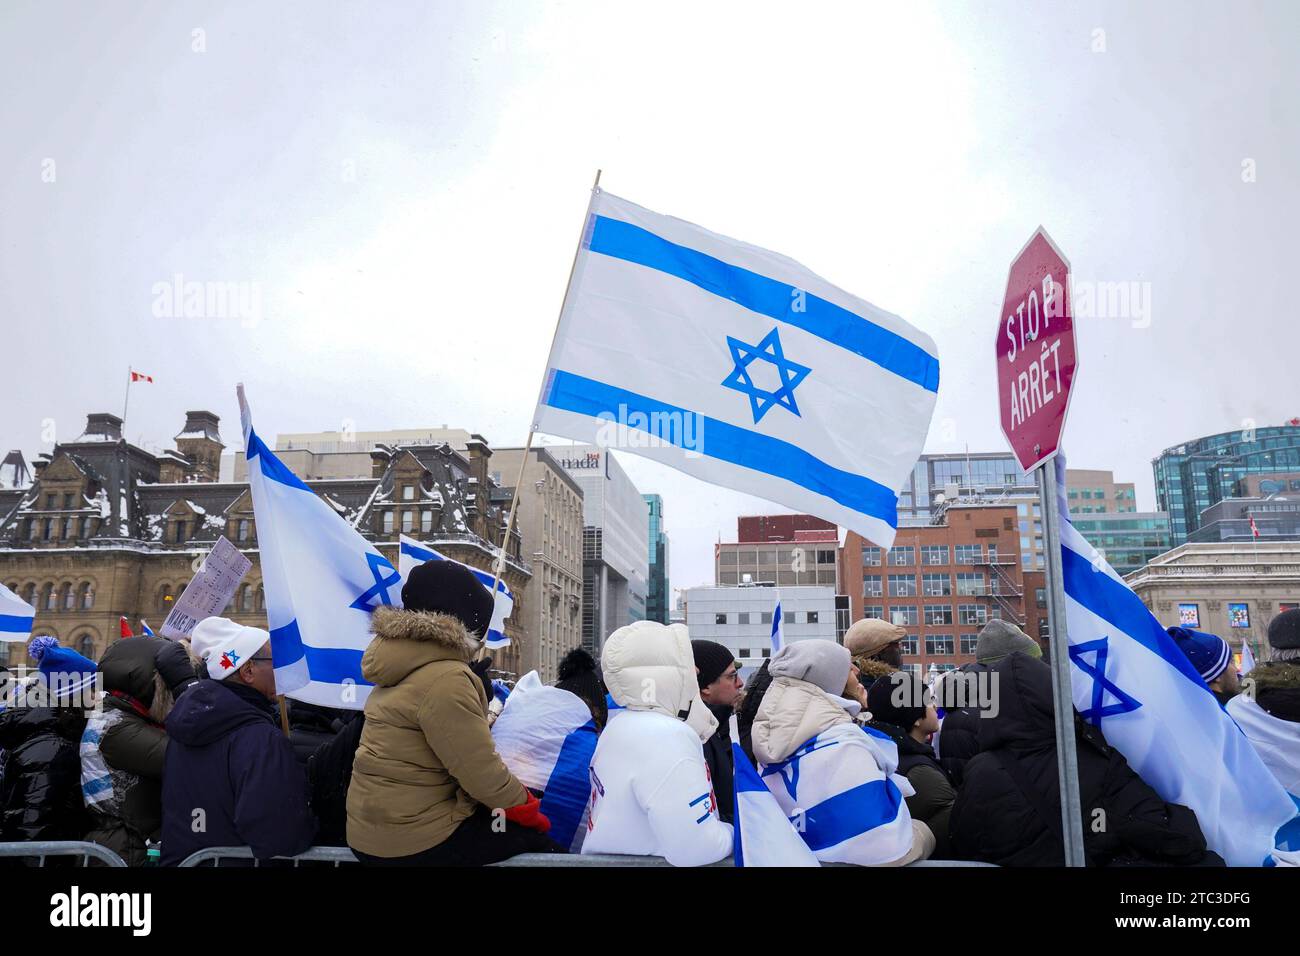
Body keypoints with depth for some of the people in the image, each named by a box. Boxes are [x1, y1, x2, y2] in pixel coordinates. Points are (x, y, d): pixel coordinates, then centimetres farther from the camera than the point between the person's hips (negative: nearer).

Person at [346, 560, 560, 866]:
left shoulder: (407, 664, 8)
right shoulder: (444, 679, -23)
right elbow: (481, 772, -20)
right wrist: (524, 805, -6)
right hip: (415, 839, -9)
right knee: (537, 833, 4)